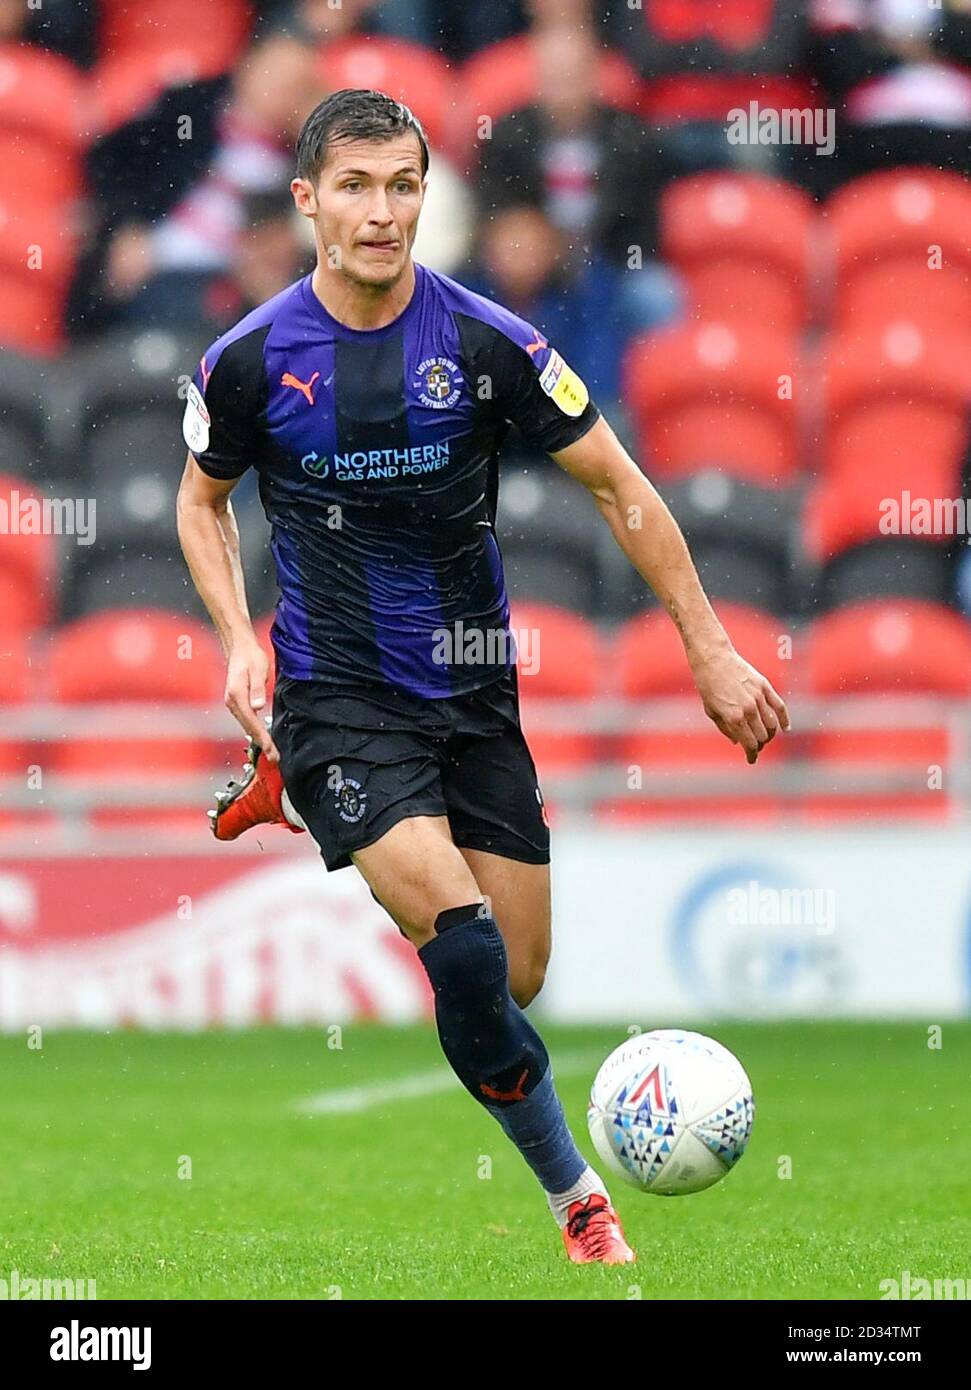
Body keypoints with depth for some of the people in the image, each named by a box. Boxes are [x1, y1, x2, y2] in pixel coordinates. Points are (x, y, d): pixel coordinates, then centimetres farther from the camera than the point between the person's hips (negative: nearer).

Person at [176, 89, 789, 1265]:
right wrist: (239, 638, -6)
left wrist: (709, 650, -1)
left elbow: (617, 486, 0)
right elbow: (203, 501, 10)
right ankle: (575, 1193, -4)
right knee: (467, 952, -22)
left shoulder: (486, 342, -8)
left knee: (517, 982, 7)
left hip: (473, 692, 3)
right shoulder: (252, 360, -8)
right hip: (339, 693, -3)